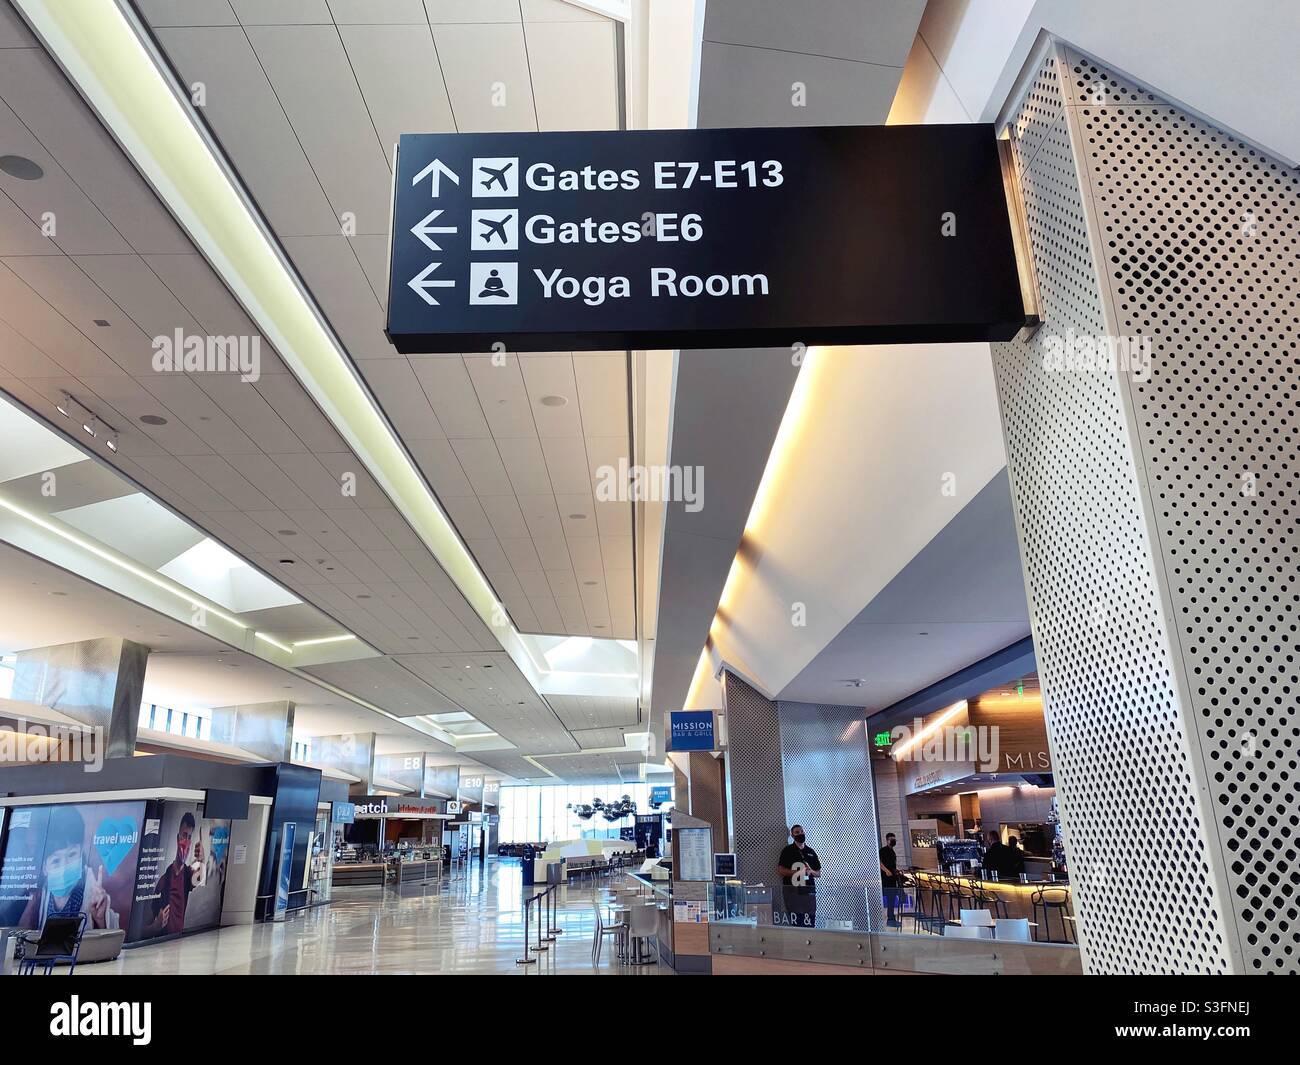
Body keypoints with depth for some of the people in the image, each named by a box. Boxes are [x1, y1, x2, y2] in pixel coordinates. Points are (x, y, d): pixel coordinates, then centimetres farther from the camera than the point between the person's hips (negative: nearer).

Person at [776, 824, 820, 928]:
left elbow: (818, 873, 19)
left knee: (810, 923, -3)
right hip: (792, 891, -4)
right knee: (794, 922, -10)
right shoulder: (788, 850, 4)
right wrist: (798, 872, -11)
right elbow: (780, 871, -3)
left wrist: (811, 872, -3)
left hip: (809, 891, 4)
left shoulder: (811, 852, 16)